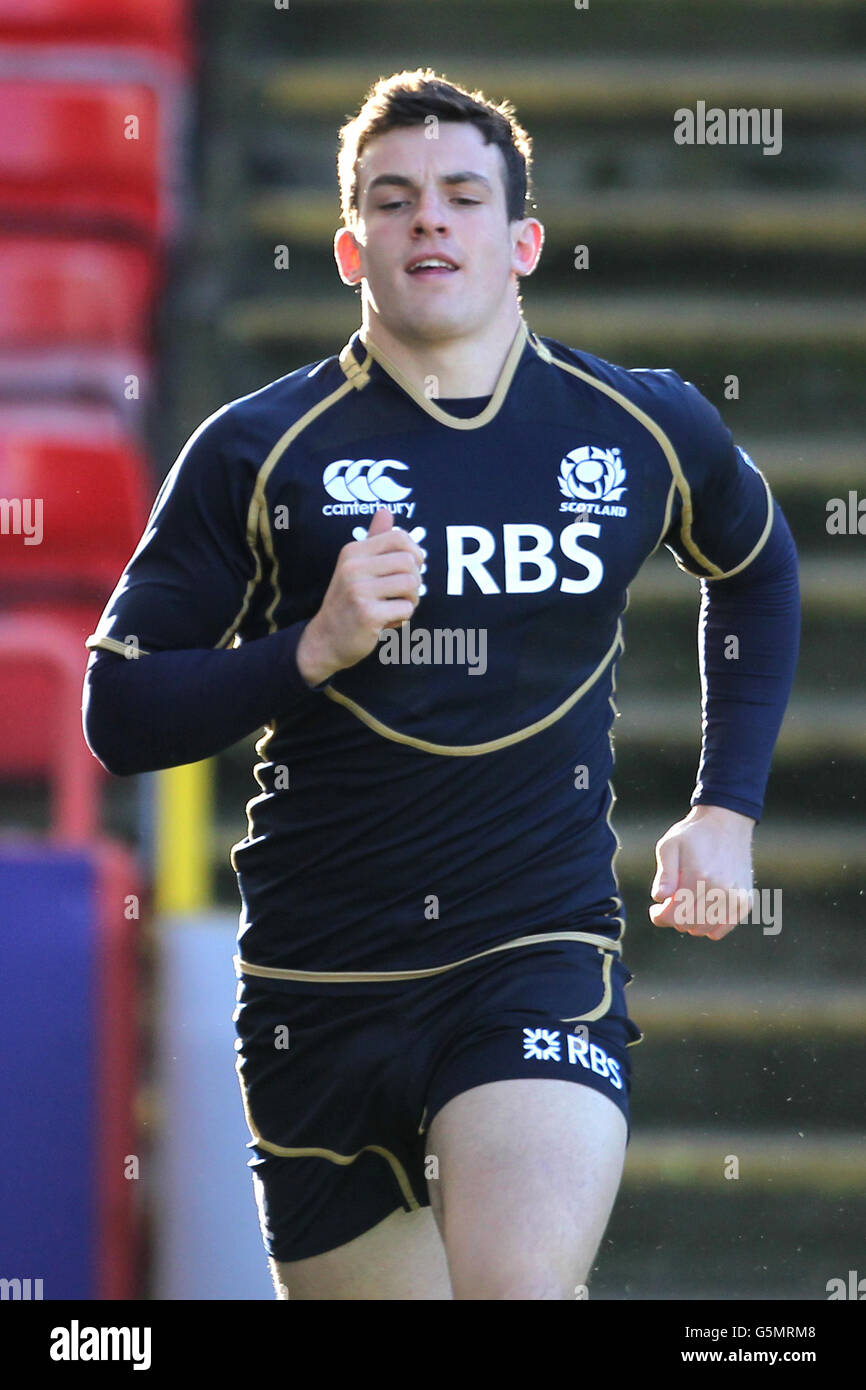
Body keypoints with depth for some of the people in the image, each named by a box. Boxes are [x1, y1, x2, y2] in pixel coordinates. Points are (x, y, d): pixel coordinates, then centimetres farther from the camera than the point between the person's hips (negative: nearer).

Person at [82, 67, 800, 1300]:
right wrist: (314, 650, -17)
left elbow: (756, 570, 26)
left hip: (542, 958, -1)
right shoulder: (257, 452, -2)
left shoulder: (648, 432, 3)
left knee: (522, 1283, -27)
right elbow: (118, 715, -3)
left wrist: (727, 809, 18)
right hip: (318, 995, 1)